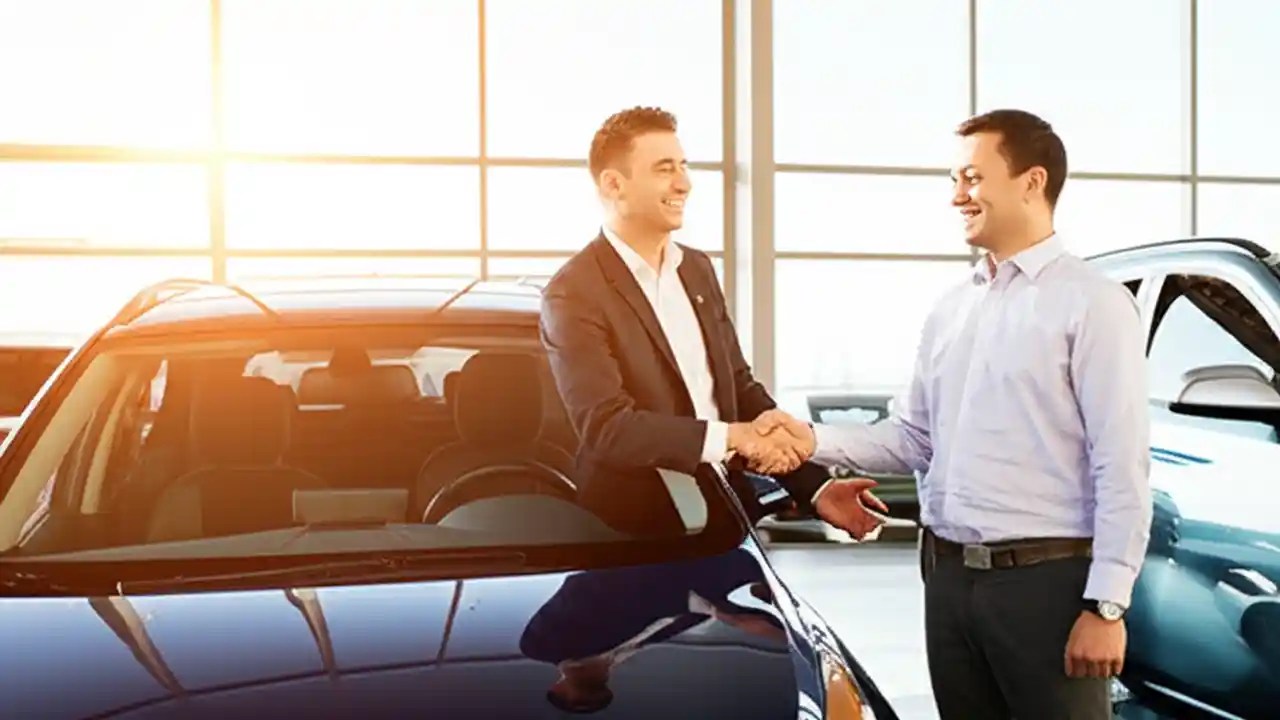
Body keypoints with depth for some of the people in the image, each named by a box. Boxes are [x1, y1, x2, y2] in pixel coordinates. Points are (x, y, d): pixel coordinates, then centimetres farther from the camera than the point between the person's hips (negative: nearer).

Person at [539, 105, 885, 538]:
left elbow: (739, 387, 12)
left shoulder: (698, 269, 10)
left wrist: (814, 485, 2)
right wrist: (727, 437, -27)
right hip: (637, 533, -6)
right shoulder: (573, 295, -14)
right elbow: (605, 426, -22)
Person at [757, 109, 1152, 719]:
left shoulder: (1091, 303, -7)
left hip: (1046, 578, -6)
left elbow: (1121, 469, -12)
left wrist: (1106, 605, -15)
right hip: (949, 579, 7)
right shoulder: (950, 310, 14)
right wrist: (816, 441, -2)